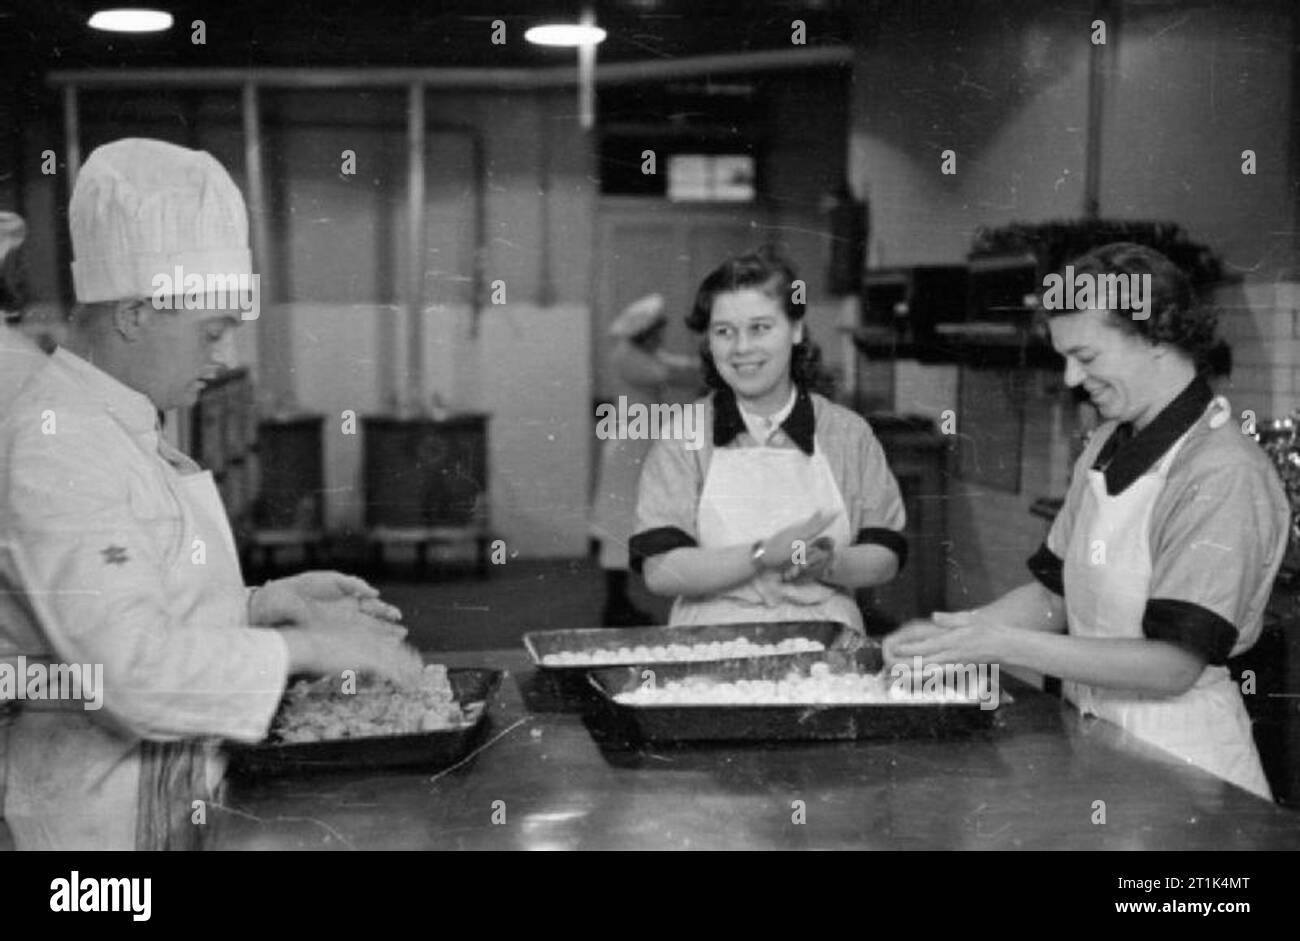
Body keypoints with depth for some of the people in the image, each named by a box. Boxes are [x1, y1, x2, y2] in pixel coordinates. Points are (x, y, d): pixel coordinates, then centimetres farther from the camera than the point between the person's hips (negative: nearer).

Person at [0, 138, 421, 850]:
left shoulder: (118, 425, 11)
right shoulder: (57, 447, -21)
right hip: (112, 818, -9)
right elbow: (133, 663, -29)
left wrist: (269, 603, 6)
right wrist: (304, 648, -22)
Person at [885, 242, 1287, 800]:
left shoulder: (1225, 476, -15)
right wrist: (958, 632, -2)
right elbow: (1053, 593, 15)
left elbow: (1172, 665, -20)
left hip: (1179, 756, -7)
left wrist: (1004, 644, -21)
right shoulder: (1107, 446, 10)